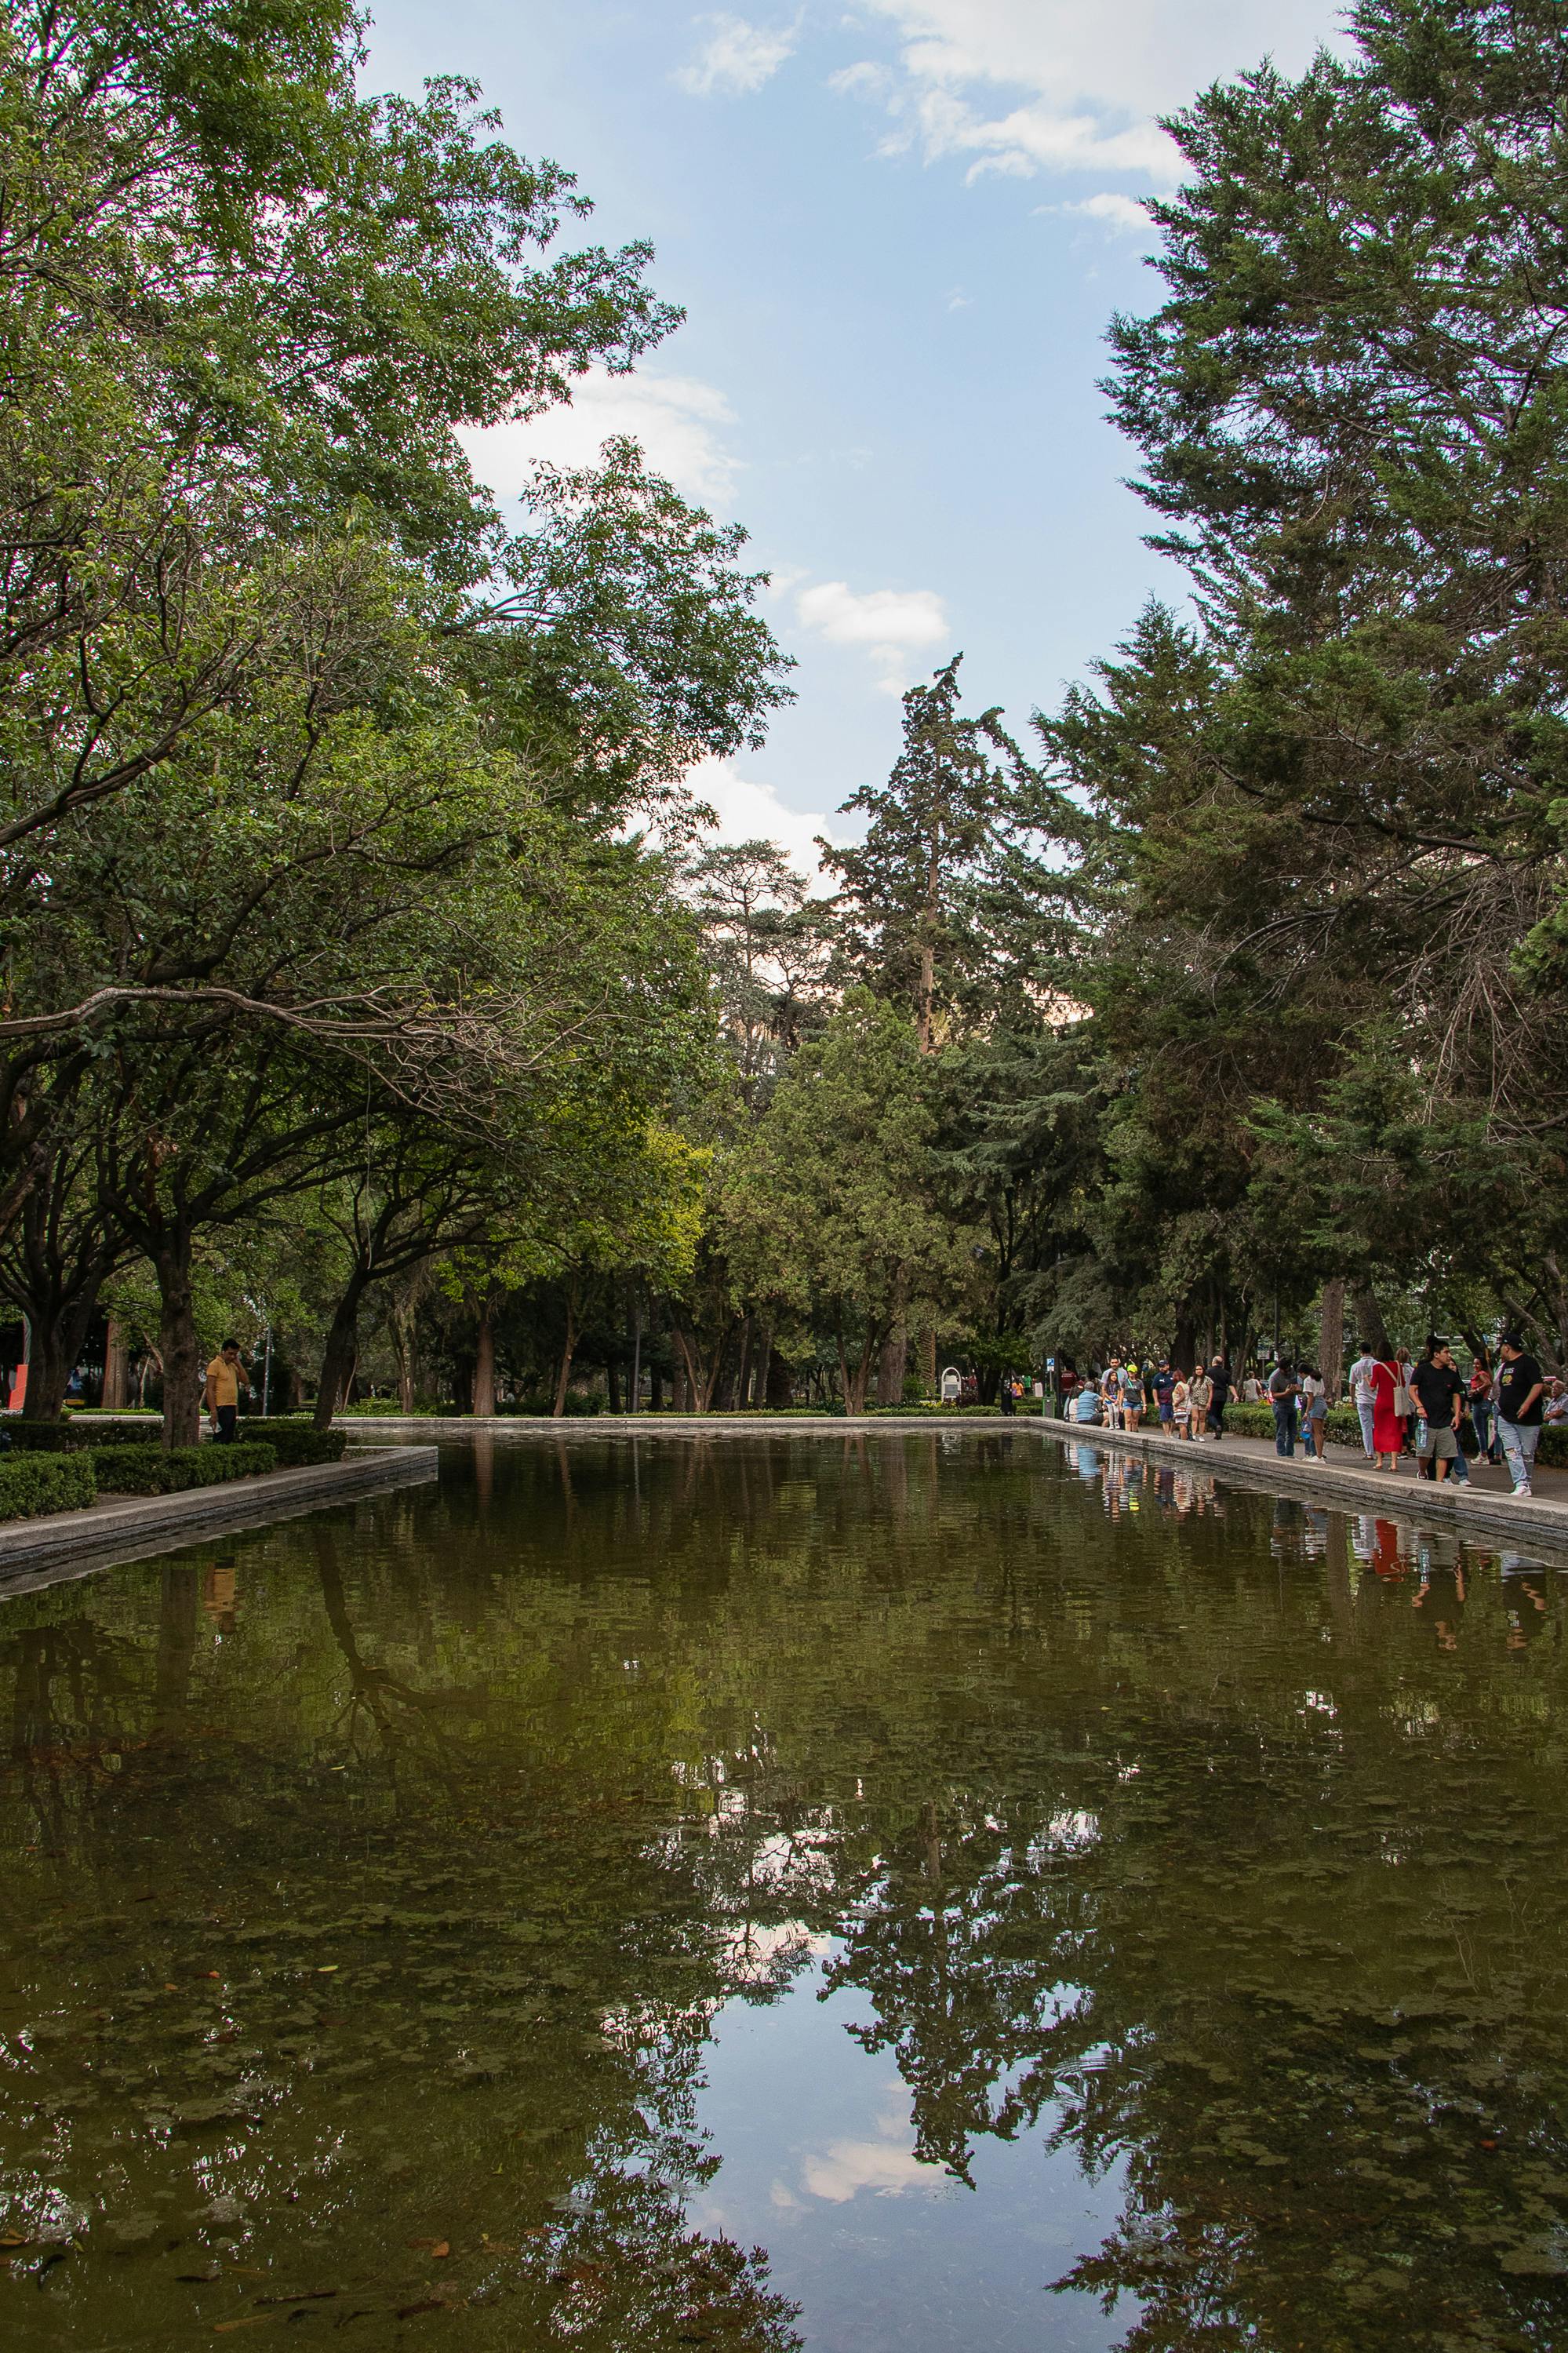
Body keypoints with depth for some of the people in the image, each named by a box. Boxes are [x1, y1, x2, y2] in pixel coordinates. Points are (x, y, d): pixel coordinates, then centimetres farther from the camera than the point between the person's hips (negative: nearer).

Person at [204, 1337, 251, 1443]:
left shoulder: (233, 1366, 15)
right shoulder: (215, 1364, -8)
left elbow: (246, 1381, 8)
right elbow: (210, 1389, -13)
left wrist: (238, 1363, 3)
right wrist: (213, 1412, -20)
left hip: (232, 1407, 8)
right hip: (221, 1408, -8)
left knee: (229, 1440, 9)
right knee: (221, 1441, -11)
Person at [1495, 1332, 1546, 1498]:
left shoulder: (1528, 1362, -9)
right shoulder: (1506, 1366, 18)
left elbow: (1538, 1385, -19)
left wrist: (1527, 1404, -28)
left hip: (1527, 1419, -7)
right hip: (1506, 1419, 7)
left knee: (1527, 1453, 3)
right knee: (1512, 1452, -7)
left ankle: (1526, 1483, 15)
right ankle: (1521, 1484, -14)